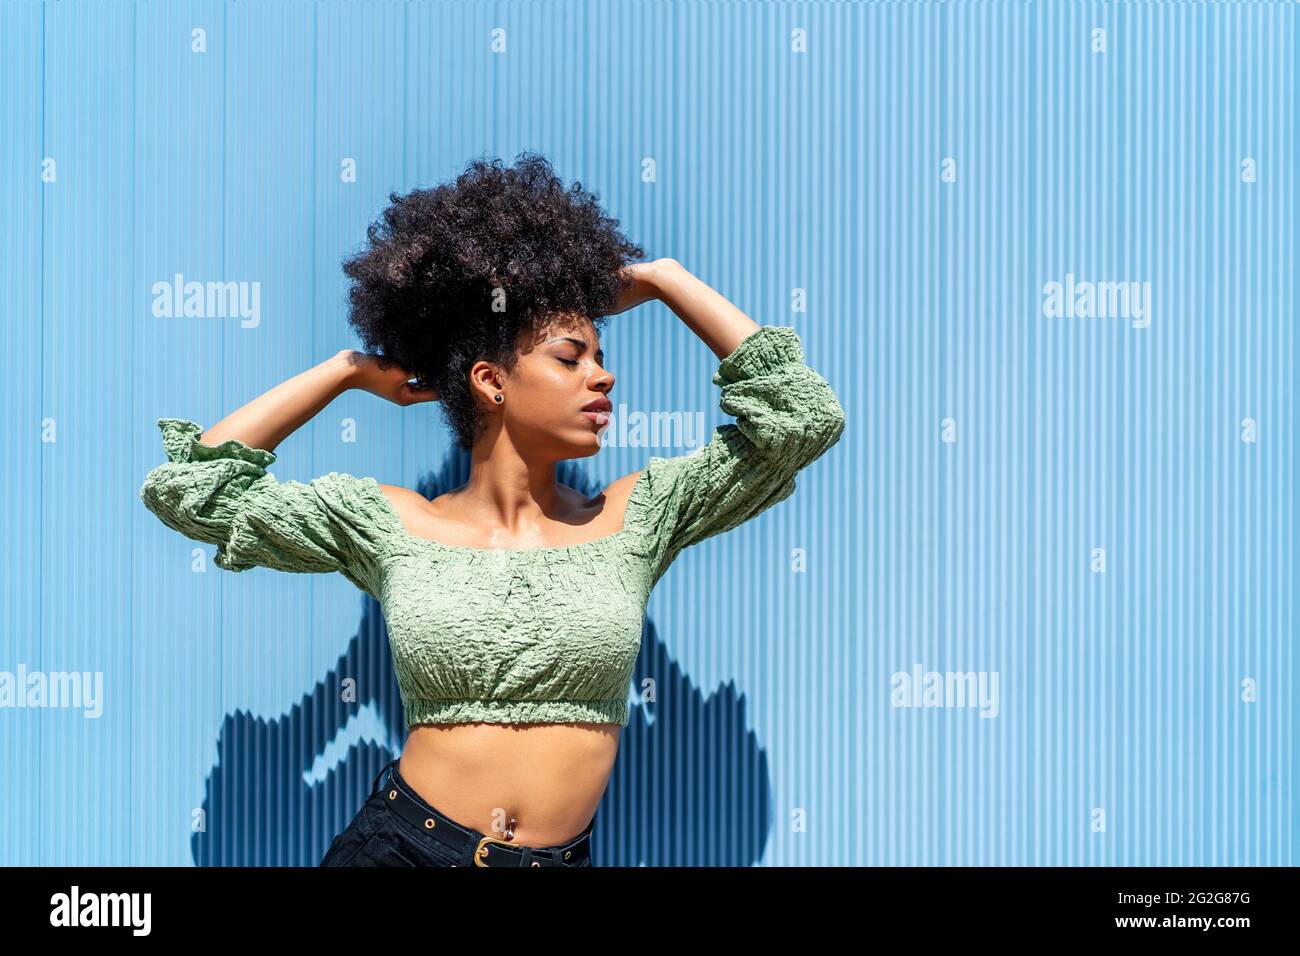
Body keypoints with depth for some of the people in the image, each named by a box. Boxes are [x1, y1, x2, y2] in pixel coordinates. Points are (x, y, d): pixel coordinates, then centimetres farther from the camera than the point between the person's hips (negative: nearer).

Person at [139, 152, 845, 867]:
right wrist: (348, 372, 6)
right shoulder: (387, 524, 1)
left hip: (560, 858, 1)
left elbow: (804, 414, -1)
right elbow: (187, 485, 2)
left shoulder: (636, 518, 2)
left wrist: (662, 281, 4)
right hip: (397, 844, -1)